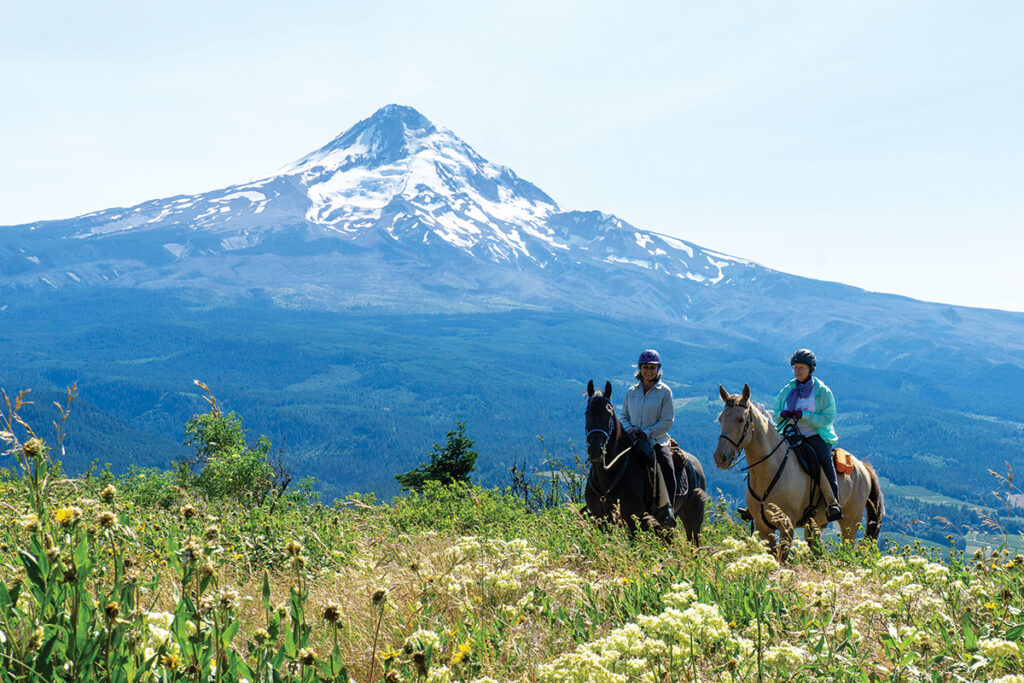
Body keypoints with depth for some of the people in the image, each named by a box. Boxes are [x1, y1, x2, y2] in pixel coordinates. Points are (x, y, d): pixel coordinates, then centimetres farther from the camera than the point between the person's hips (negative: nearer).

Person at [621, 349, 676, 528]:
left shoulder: (664, 391, 1)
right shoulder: (632, 391, 12)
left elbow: (667, 420, -4)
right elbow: (624, 416, 18)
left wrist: (647, 433, -14)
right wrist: (630, 429, -3)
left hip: (657, 440, -3)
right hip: (633, 439, 3)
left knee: (667, 468, -28)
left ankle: (666, 512, -21)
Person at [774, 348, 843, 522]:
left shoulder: (822, 391, -2)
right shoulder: (787, 390, 11)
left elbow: (828, 418, -7)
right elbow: (775, 413, 17)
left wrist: (804, 415, -20)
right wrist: (783, 414, -9)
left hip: (817, 435, -4)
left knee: (824, 458, -33)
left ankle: (834, 503, -31)